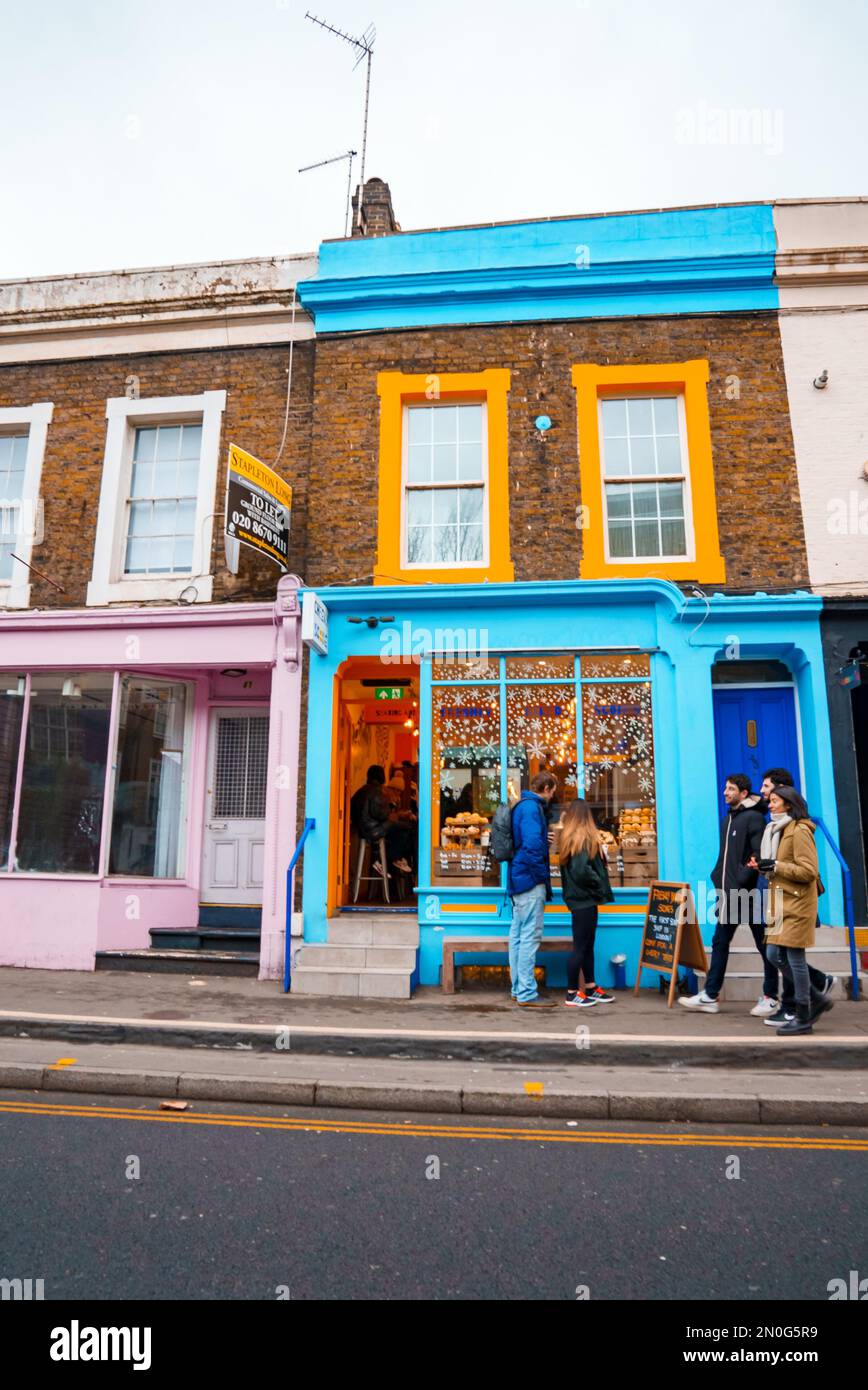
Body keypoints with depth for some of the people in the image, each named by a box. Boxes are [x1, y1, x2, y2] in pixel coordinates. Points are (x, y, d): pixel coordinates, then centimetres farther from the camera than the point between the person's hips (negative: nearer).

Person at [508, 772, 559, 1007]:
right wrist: (542, 875, -14)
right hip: (530, 881, -10)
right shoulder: (532, 807, -14)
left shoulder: (521, 805, 17)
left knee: (518, 935, 13)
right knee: (530, 936, -6)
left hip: (519, 880, 10)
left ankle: (517, 988, 20)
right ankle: (527, 994, -2)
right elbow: (533, 844, -23)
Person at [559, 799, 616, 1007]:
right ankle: (572, 994, 7)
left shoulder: (569, 838, 9)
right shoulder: (584, 838, -17)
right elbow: (581, 870, -27)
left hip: (580, 898, 9)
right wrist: (599, 884, -12)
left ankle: (591, 988, 26)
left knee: (587, 945, 16)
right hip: (584, 898, -9)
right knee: (580, 946, -1)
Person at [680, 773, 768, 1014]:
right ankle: (710, 996, 15)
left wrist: (742, 881, -21)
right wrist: (718, 876, 11)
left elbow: (759, 855, -19)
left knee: (763, 945, 6)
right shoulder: (728, 818, 15)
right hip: (728, 894, 9)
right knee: (720, 942, 10)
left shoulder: (753, 818, -11)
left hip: (748, 894, -9)